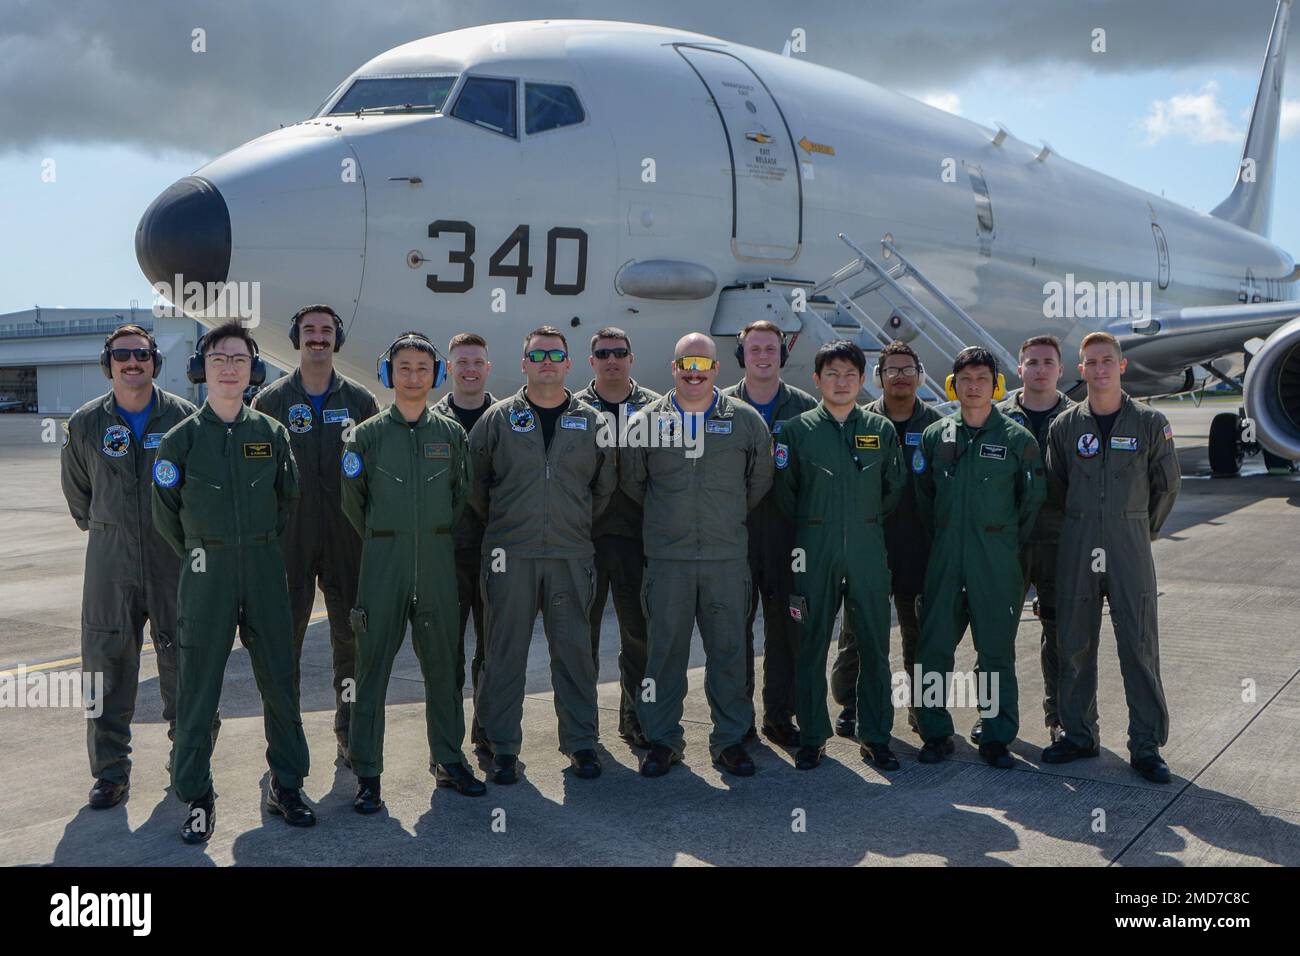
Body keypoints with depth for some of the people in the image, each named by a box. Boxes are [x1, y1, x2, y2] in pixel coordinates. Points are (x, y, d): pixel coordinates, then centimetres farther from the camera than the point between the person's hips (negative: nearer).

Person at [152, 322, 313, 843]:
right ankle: (197, 796, 15)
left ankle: (286, 785, 21)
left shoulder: (272, 433, 4)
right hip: (205, 572, -2)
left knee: (279, 679, 7)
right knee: (197, 685, 2)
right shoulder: (182, 438, -1)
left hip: (265, 569, 2)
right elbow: (166, 513, 8)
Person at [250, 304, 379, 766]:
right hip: (288, 537, -1)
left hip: (347, 536, 1)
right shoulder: (271, 400, 3)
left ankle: (350, 729, 21)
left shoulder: (359, 400, 6)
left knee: (351, 633, 7)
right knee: (285, 633, 4)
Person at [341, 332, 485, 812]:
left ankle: (448, 760, 22)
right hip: (383, 565, -2)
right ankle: (367, 773, 8)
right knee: (373, 666, 1)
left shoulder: (451, 434, 6)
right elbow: (353, 502, 9)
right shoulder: (367, 434, 1)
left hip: (438, 564, 2)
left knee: (443, 665, 9)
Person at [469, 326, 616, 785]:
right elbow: (474, 481, 11)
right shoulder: (498, 419, 3)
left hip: (571, 555, 1)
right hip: (510, 556, -1)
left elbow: (605, 484, 17)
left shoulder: (591, 421, 7)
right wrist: (499, 522, 11)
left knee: (574, 650, 5)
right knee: (505, 651, 3)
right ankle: (503, 746, 13)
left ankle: (580, 742, 18)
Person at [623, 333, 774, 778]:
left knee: (729, 647, 5)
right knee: (664, 647, 5)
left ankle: (730, 738, 18)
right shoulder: (647, 421, 3)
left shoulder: (746, 420, 4)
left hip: (728, 557, 0)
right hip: (666, 557, 0)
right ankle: (663, 738, 17)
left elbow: (759, 482, 14)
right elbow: (632, 482, 13)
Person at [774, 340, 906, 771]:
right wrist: (812, 526, 9)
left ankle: (875, 738, 16)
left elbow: (896, 488, 16)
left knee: (874, 646, 4)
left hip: (868, 552, 2)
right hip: (814, 554, -1)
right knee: (812, 646, 3)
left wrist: (868, 519, 14)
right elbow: (783, 491, 7)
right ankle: (812, 738, 14)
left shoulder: (881, 429, 7)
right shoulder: (797, 430, 2)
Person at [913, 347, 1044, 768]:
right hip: (945, 559, 2)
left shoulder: (1018, 439, -1)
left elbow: (1033, 499, 7)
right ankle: (936, 733, 15)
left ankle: (997, 737, 14)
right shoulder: (935, 436, 6)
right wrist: (942, 538, 11)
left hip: (997, 562, -2)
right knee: (933, 647, 3)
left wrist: (1009, 542, 8)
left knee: (996, 651, 4)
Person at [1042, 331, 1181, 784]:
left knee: (1139, 646, -1)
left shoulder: (1150, 423, 0)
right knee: (1074, 644, 7)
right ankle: (1079, 734, 20)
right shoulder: (1065, 425, 4)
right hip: (1077, 546, 2)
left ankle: (1146, 745, 8)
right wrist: (1085, 526, 13)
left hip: (1130, 547, -2)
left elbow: (1167, 484, 9)